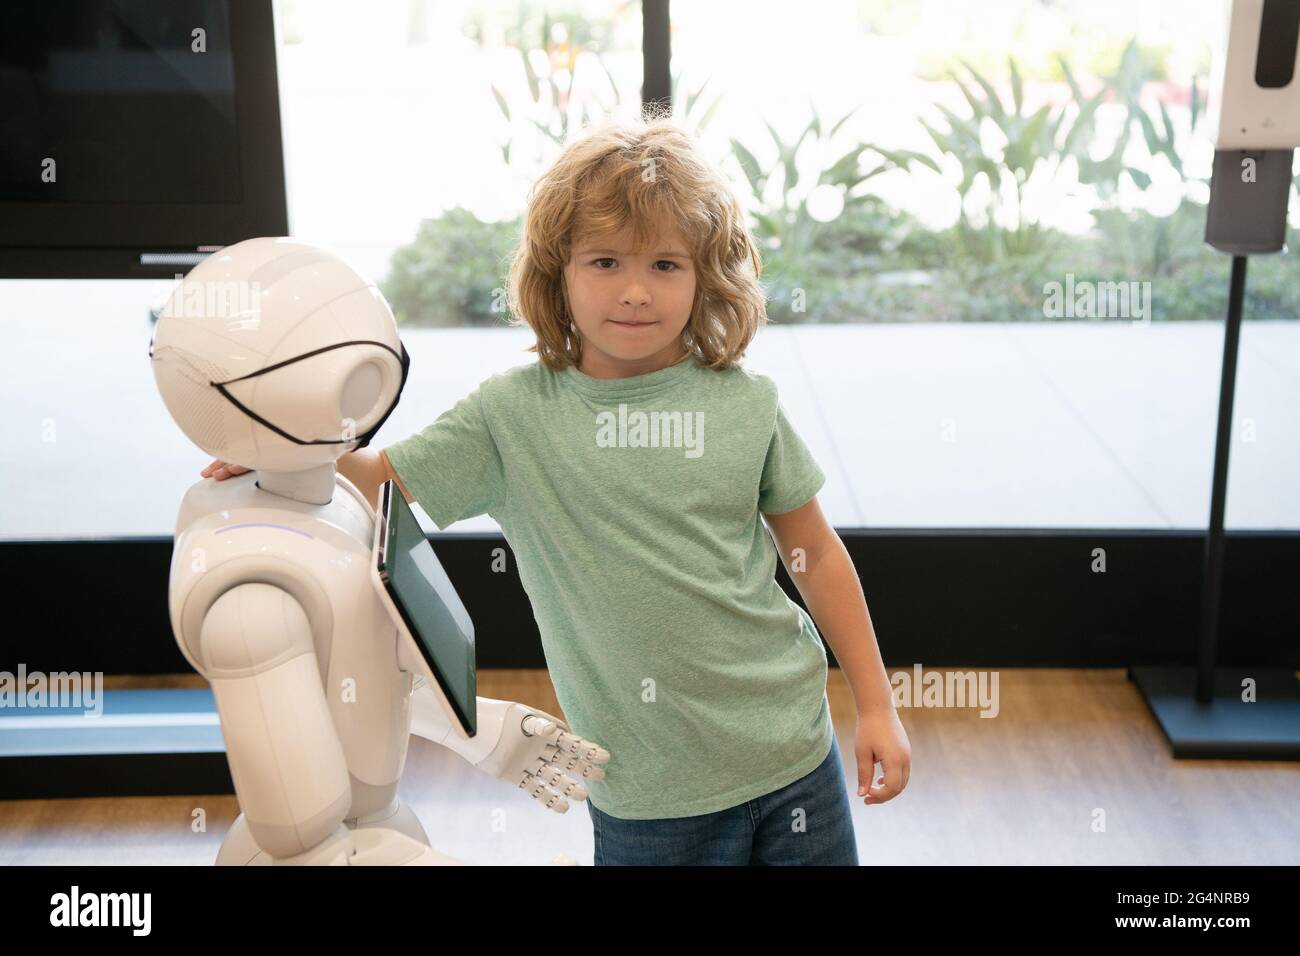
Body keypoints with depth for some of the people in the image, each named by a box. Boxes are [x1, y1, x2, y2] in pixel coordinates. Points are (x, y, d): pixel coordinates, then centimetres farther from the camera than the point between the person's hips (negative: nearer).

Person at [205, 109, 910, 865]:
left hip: (792, 752, 2)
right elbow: (384, 479, -4)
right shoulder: (513, 414, -7)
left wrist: (877, 705, 6)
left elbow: (816, 553, 4)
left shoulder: (745, 404, -4)